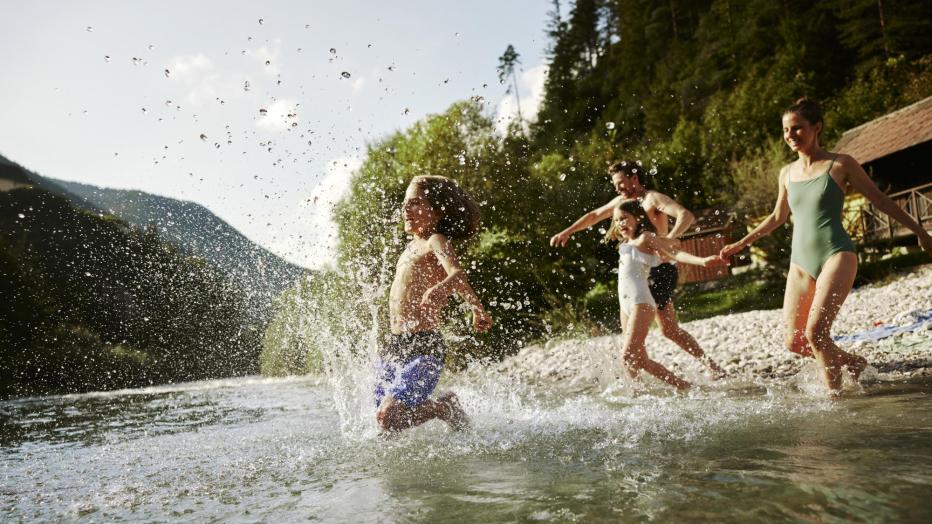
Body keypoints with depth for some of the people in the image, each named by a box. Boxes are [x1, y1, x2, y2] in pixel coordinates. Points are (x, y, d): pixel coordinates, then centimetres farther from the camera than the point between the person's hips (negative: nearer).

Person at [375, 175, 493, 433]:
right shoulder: (413, 245, 17)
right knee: (384, 416, 10)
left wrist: (440, 288, -51)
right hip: (395, 345, 9)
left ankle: (444, 407, 5)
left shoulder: (435, 242, -8)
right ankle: (444, 407, 28)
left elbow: (458, 274, -29)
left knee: (387, 418, -19)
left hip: (422, 347, -8)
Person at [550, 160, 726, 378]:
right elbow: (594, 215, 26)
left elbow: (686, 215, -26)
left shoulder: (653, 198, -12)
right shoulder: (623, 200, 14)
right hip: (645, 272, 9)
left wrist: (667, 239, -41)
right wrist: (568, 231, 20)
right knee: (670, 330, 11)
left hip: (660, 271, -9)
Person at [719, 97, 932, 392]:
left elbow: (880, 200, 4)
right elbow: (777, 217, 23)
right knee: (793, 341, 2)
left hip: (836, 255, -5)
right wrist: (741, 244, 23)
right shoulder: (787, 173, 11)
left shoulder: (840, 165, -2)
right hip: (800, 262, 5)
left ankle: (835, 394, -3)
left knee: (816, 332, -22)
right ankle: (853, 362, 28)